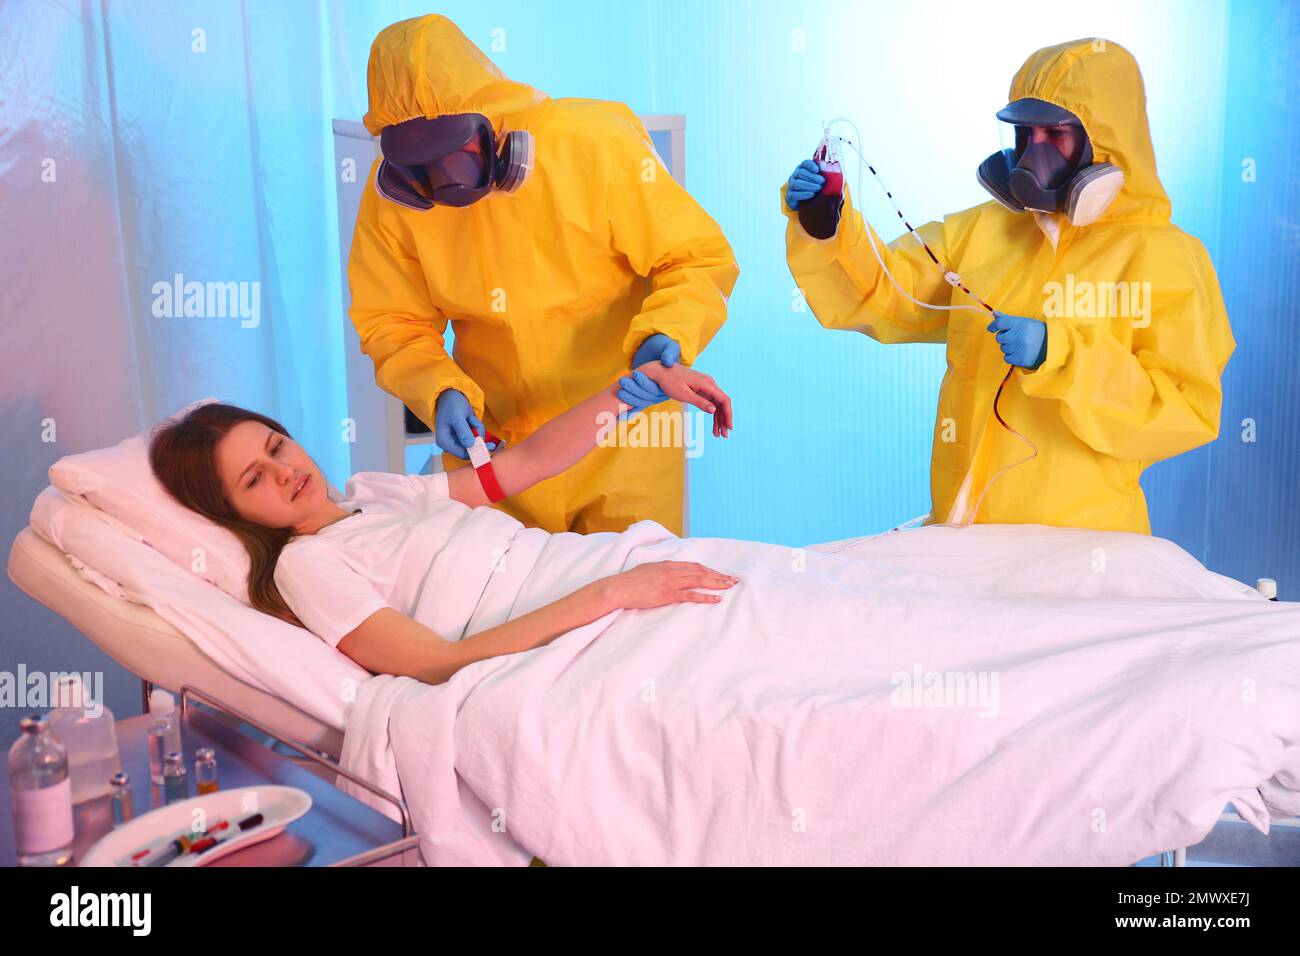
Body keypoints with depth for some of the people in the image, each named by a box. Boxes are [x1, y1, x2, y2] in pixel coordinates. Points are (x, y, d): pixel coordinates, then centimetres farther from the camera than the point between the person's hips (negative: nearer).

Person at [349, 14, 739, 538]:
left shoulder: (596, 145, -18)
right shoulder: (392, 191, -9)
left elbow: (701, 259, -12)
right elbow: (392, 325, -2)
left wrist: (667, 335, -31)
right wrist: (440, 391, -21)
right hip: (492, 440, 3)